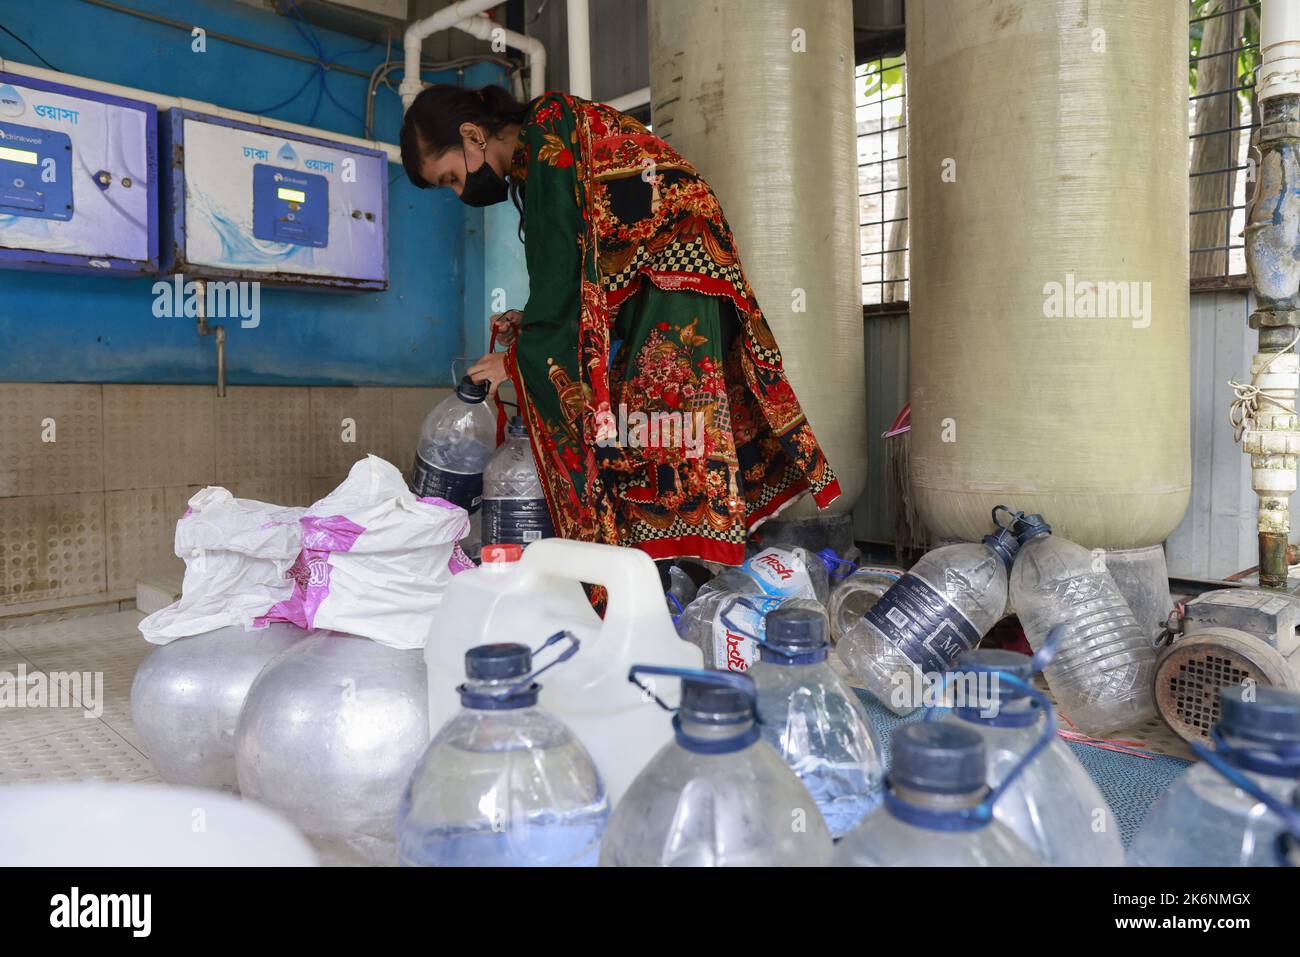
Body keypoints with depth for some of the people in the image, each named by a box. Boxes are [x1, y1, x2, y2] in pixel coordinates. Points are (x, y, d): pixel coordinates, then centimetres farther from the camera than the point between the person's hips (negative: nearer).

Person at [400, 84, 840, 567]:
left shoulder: (549, 134, -8)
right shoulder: (532, 159, 20)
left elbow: (558, 268, -12)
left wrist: (518, 356, -4)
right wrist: (530, 326, 12)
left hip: (673, 271, -10)